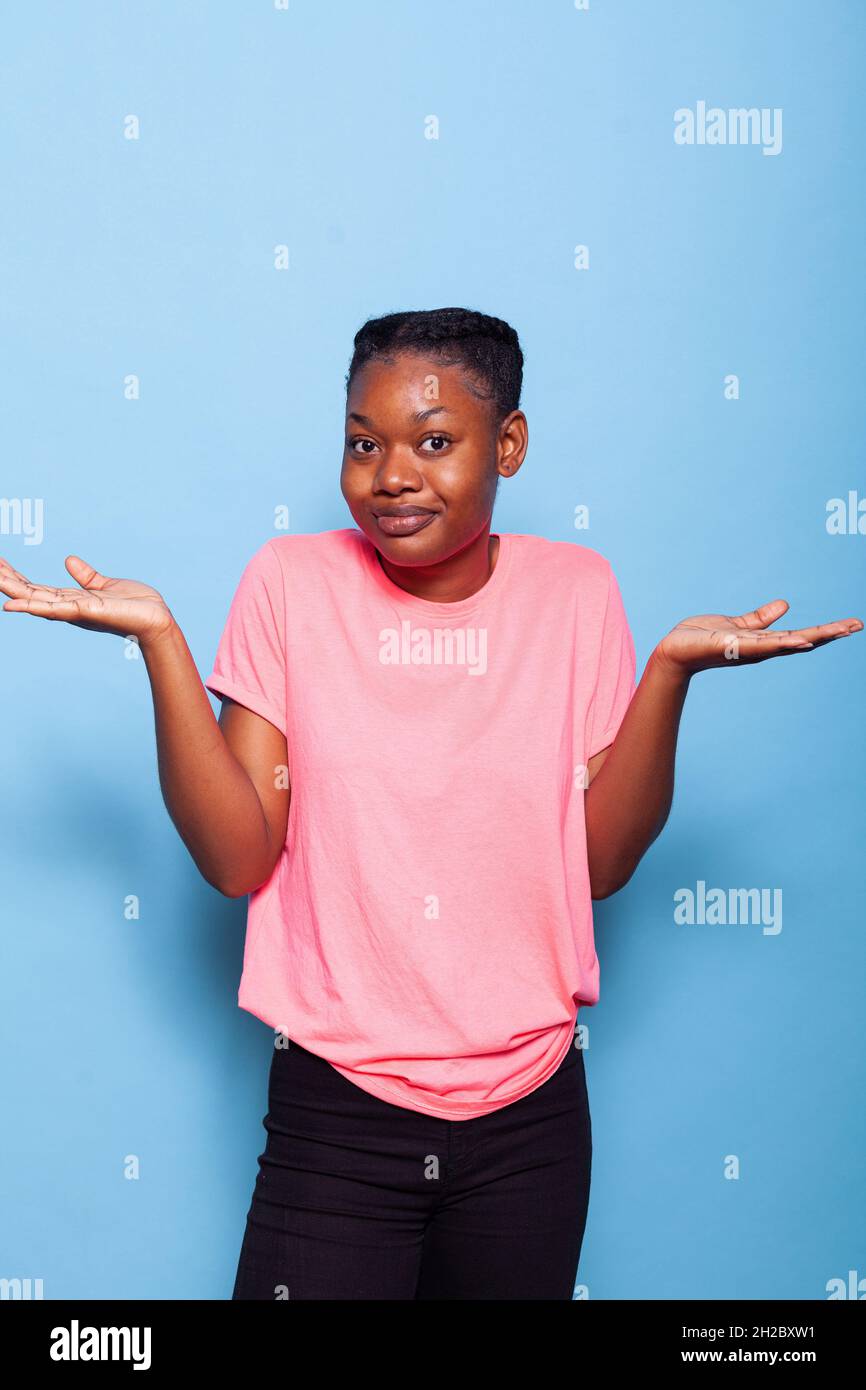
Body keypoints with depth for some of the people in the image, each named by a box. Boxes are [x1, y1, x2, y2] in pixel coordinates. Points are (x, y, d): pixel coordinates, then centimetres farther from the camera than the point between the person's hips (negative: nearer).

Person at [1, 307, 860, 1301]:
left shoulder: (575, 588, -2)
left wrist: (673, 668, -14)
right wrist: (159, 640, -17)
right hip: (334, 1108, -1)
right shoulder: (291, 582, -5)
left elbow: (603, 862, -3)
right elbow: (238, 861, -10)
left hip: (531, 1113, 2)